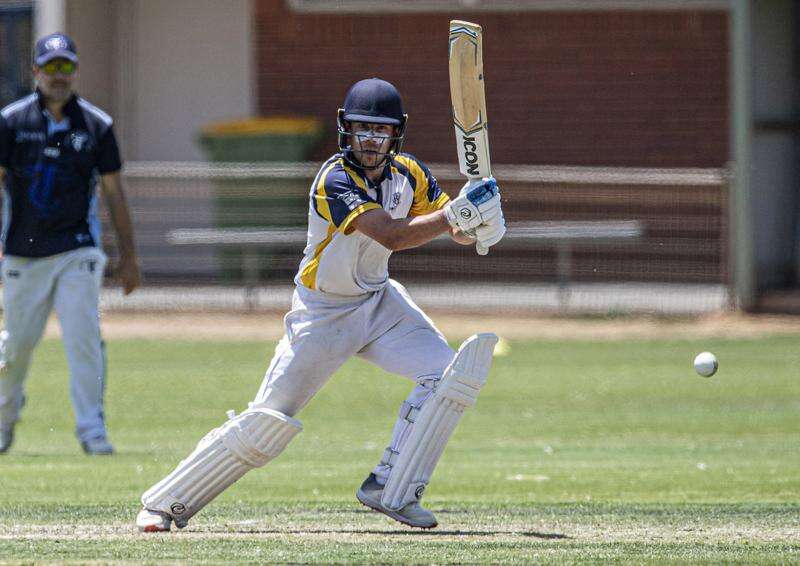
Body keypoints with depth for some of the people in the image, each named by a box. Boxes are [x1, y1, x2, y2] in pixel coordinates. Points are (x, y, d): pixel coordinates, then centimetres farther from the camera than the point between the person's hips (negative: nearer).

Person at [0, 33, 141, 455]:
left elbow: (114, 192, 8)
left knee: (83, 335, -13)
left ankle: (91, 429, -11)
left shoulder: (96, 126, 3)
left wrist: (128, 257, 8)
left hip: (77, 250, 0)